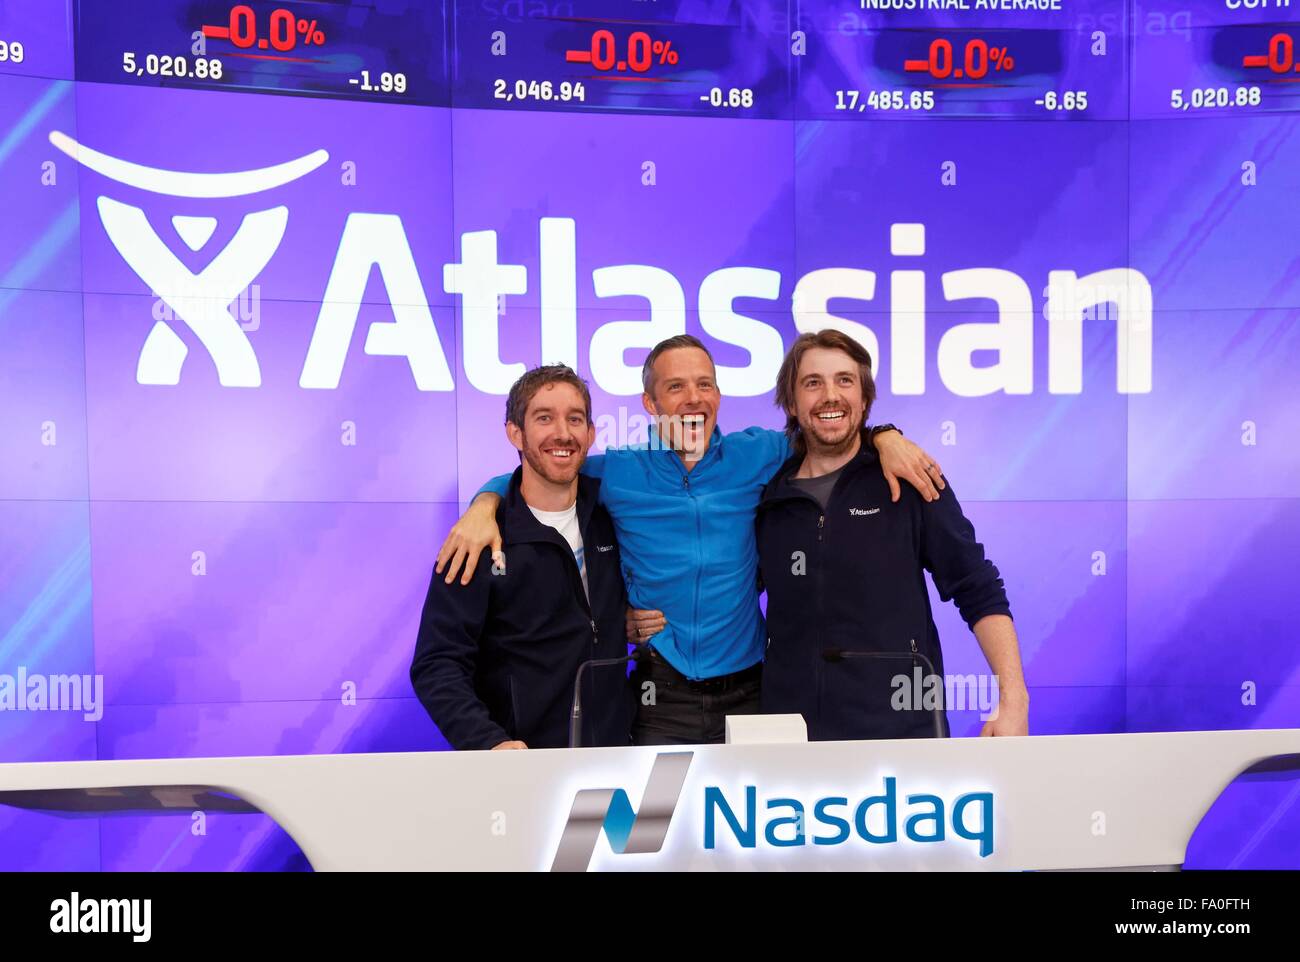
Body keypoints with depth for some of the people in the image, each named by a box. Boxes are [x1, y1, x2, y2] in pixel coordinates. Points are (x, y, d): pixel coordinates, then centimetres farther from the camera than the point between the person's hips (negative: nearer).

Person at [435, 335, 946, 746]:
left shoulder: (755, 455, 0)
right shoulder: (616, 471, -2)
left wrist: (885, 437, -4)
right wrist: (484, 505, -11)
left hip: (748, 692, 1)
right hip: (660, 696, -1)